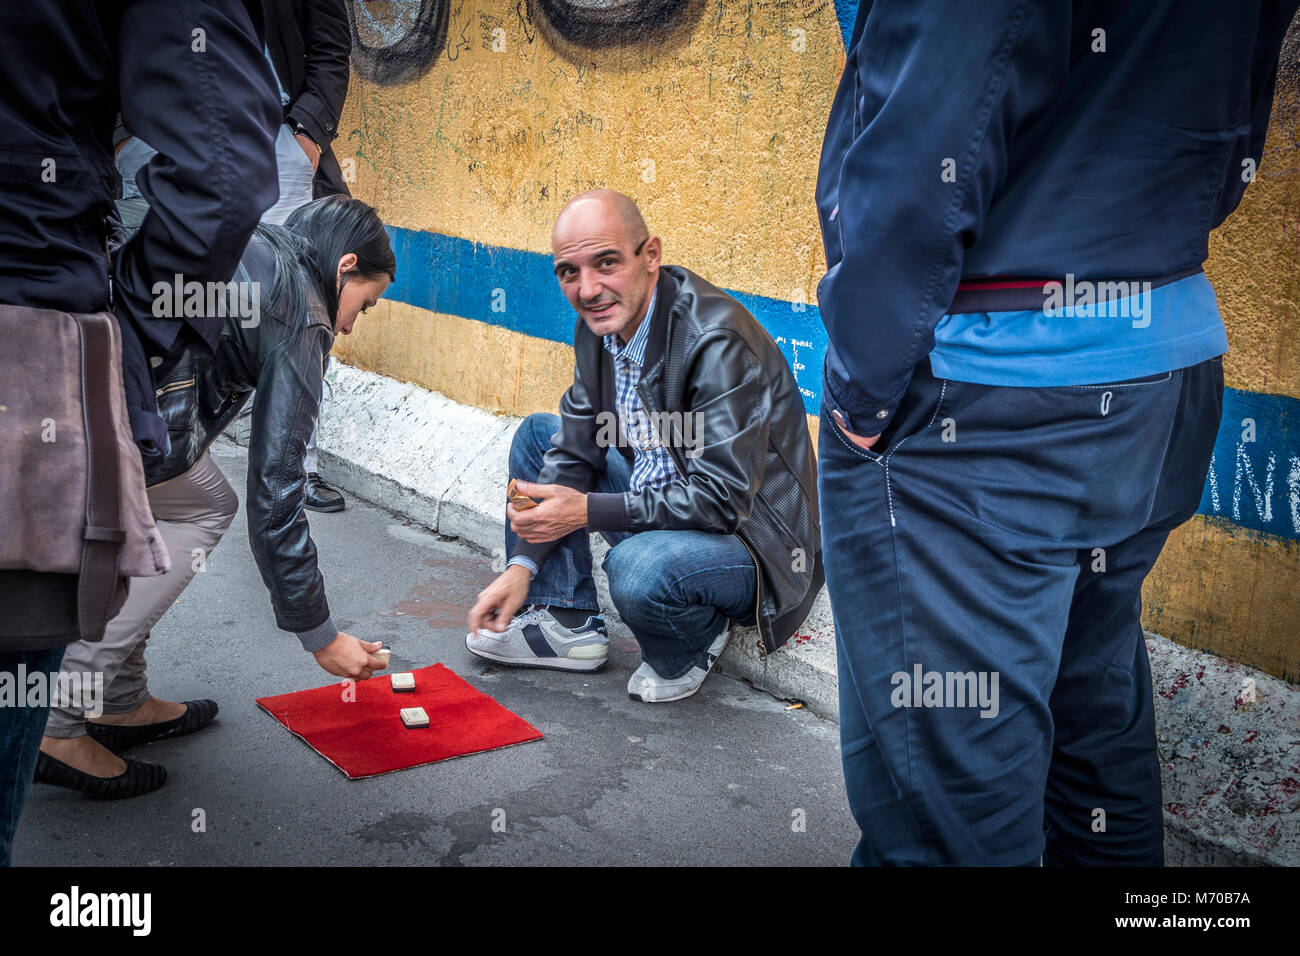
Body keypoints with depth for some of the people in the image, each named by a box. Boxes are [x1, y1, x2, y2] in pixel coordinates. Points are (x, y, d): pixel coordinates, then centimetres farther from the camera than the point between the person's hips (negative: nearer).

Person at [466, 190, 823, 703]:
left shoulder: (719, 341, -28)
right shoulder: (600, 324, -2)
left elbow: (723, 499, -30)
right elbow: (576, 451, 4)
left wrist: (587, 511, -29)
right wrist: (523, 563, -5)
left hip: (753, 540, -8)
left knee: (638, 567, -37)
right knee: (538, 434, 9)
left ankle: (689, 649, -1)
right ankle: (567, 622, 13)